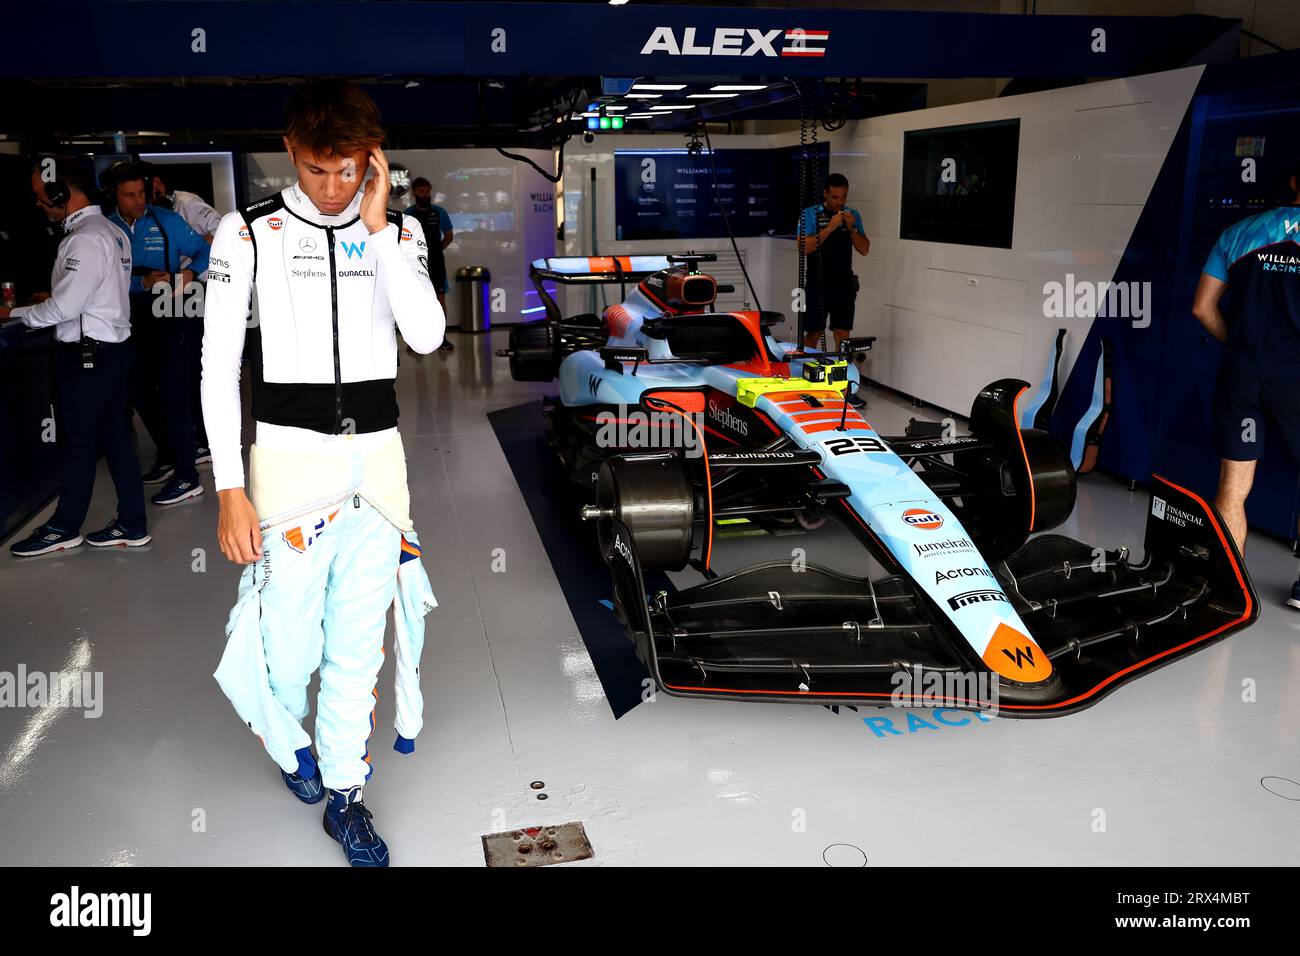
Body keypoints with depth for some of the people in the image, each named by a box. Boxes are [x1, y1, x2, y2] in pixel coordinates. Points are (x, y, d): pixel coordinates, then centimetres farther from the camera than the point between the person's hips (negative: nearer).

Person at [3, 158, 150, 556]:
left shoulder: (85, 240, -18)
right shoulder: (111, 231, 11)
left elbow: (65, 307, -20)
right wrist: (52, 298, 16)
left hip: (85, 355, -9)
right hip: (113, 347, 9)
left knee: (77, 442, 4)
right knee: (115, 437, 11)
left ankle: (64, 527, 18)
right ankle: (131, 525, 16)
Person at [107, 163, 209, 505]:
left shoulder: (166, 221, -3)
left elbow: (204, 251, -1)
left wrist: (190, 272, -20)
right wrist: (143, 282, -21)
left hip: (169, 315, -4)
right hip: (133, 319, 4)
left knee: (172, 393, -7)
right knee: (140, 390, 12)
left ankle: (187, 477, -3)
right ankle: (169, 456, 32)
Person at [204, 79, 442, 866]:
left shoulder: (398, 232, 6)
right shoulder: (249, 233, -3)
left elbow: (427, 336, -9)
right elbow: (218, 366, -3)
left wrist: (377, 226, -12)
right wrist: (230, 488, -8)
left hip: (377, 455, 3)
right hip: (291, 454, -2)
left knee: (359, 643, 7)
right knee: (289, 642, 1)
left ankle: (343, 792, 24)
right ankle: (290, 736, 36)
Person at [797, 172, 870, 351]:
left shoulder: (853, 215, 10)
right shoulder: (810, 214, -2)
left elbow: (864, 249, 6)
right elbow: (804, 247, -13)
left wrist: (852, 228, -9)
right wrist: (829, 228, -20)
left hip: (844, 285, 3)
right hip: (817, 284, -3)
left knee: (843, 335, 1)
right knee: (813, 334, 1)